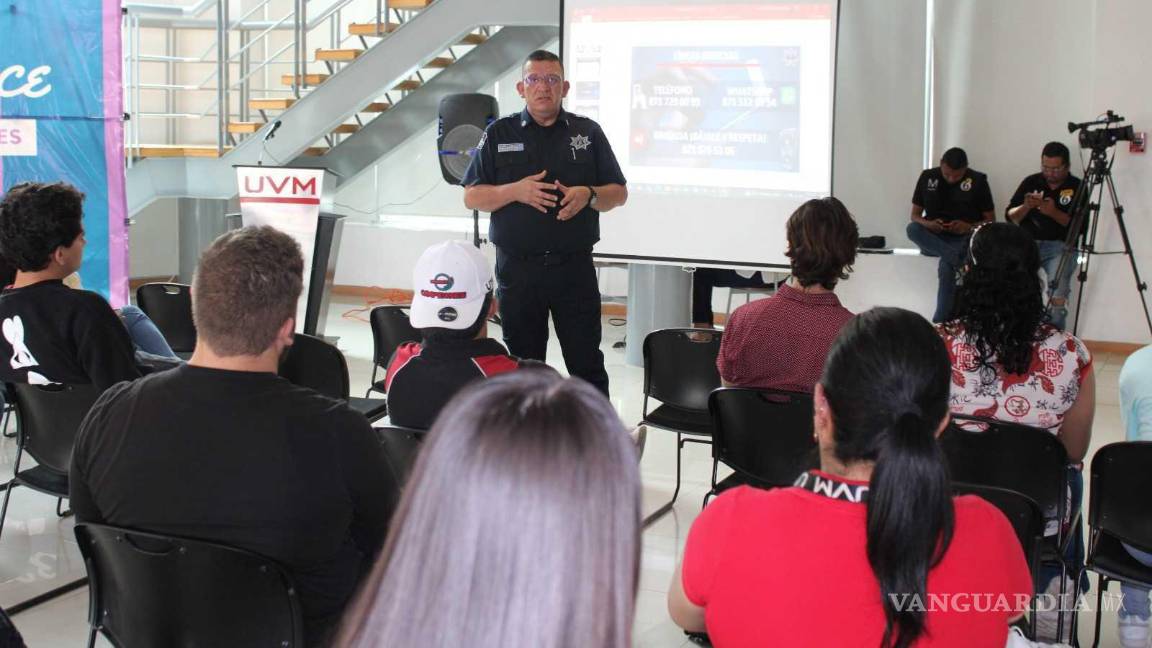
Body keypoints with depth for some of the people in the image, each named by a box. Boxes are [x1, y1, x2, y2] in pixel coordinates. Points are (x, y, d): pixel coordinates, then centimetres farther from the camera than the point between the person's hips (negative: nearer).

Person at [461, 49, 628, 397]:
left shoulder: (588, 132, 8)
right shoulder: (499, 134, 6)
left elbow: (619, 193, 9)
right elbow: (472, 197, 3)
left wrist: (588, 195, -12)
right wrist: (516, 191, -14)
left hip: (575, 267, 0)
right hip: (517, 269, 0)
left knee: (586, 361, 1)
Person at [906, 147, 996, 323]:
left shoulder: (978, 181, -4)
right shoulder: (928, 177, 1)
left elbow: (990, 220, 1)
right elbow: (915, 214, 7)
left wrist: (970, 227, -19)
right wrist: (927, 224, -17)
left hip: (963, 239, -3)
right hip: (934, 237, 3)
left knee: (947, 266, -33)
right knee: (912, 229, -29)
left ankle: (941, 321, -27)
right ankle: (959, 259, -36)